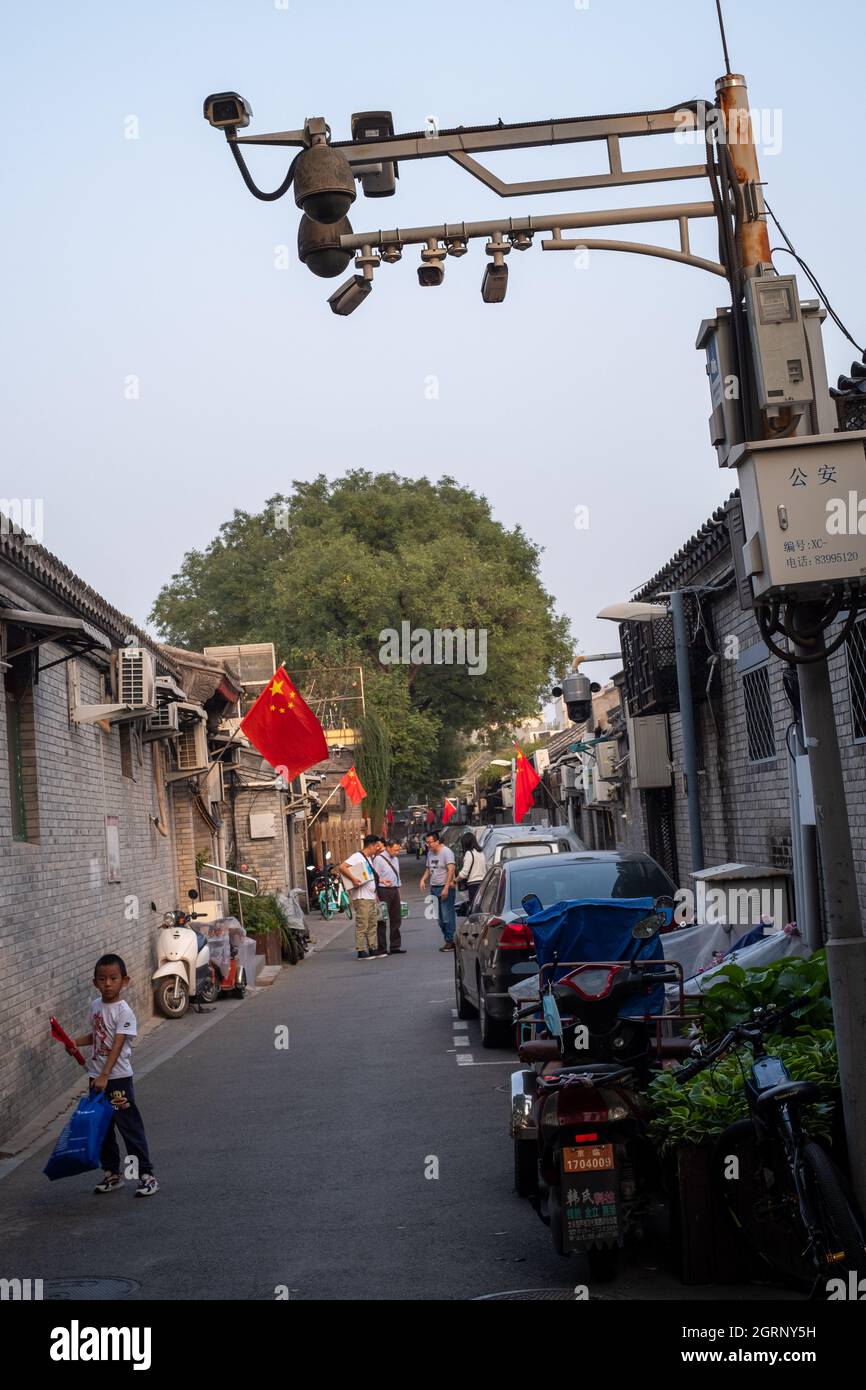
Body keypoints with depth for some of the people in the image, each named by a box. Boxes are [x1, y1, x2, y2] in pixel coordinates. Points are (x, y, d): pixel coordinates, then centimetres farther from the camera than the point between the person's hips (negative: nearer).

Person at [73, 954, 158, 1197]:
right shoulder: (95, 1006, 6)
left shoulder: (124, 1012, -16)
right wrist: (75, 1042, 3)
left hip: (118, 1078, -7)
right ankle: (112, 1174, 26)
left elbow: (117, 1046, -22)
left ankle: (146, 1175, 5)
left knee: (130, 1127, -3)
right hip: (97, 1077, 7)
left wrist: (104, 1076, -29)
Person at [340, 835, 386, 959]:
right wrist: (352, 879, -28)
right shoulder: (357, 857, -13)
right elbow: (342, 867, -22)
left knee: (372, 924, 13)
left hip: (371, 896, 10)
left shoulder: (370, 858, 16)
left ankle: (373, 949, 19)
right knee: (362, 925, -7)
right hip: (361, 898, -10)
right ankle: (361, 951, -5)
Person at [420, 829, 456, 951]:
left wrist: (446, 887, -22)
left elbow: (451, 870, -17)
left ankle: (450, 941, -5)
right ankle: (449, 940, 14)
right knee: (440, 918, 8)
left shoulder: (446, 852, -10)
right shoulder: (430, 853, 14)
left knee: (447, 916, -8)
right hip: (434, 888, 8)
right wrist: (423, 879, 5)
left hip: (445, 888, -8)